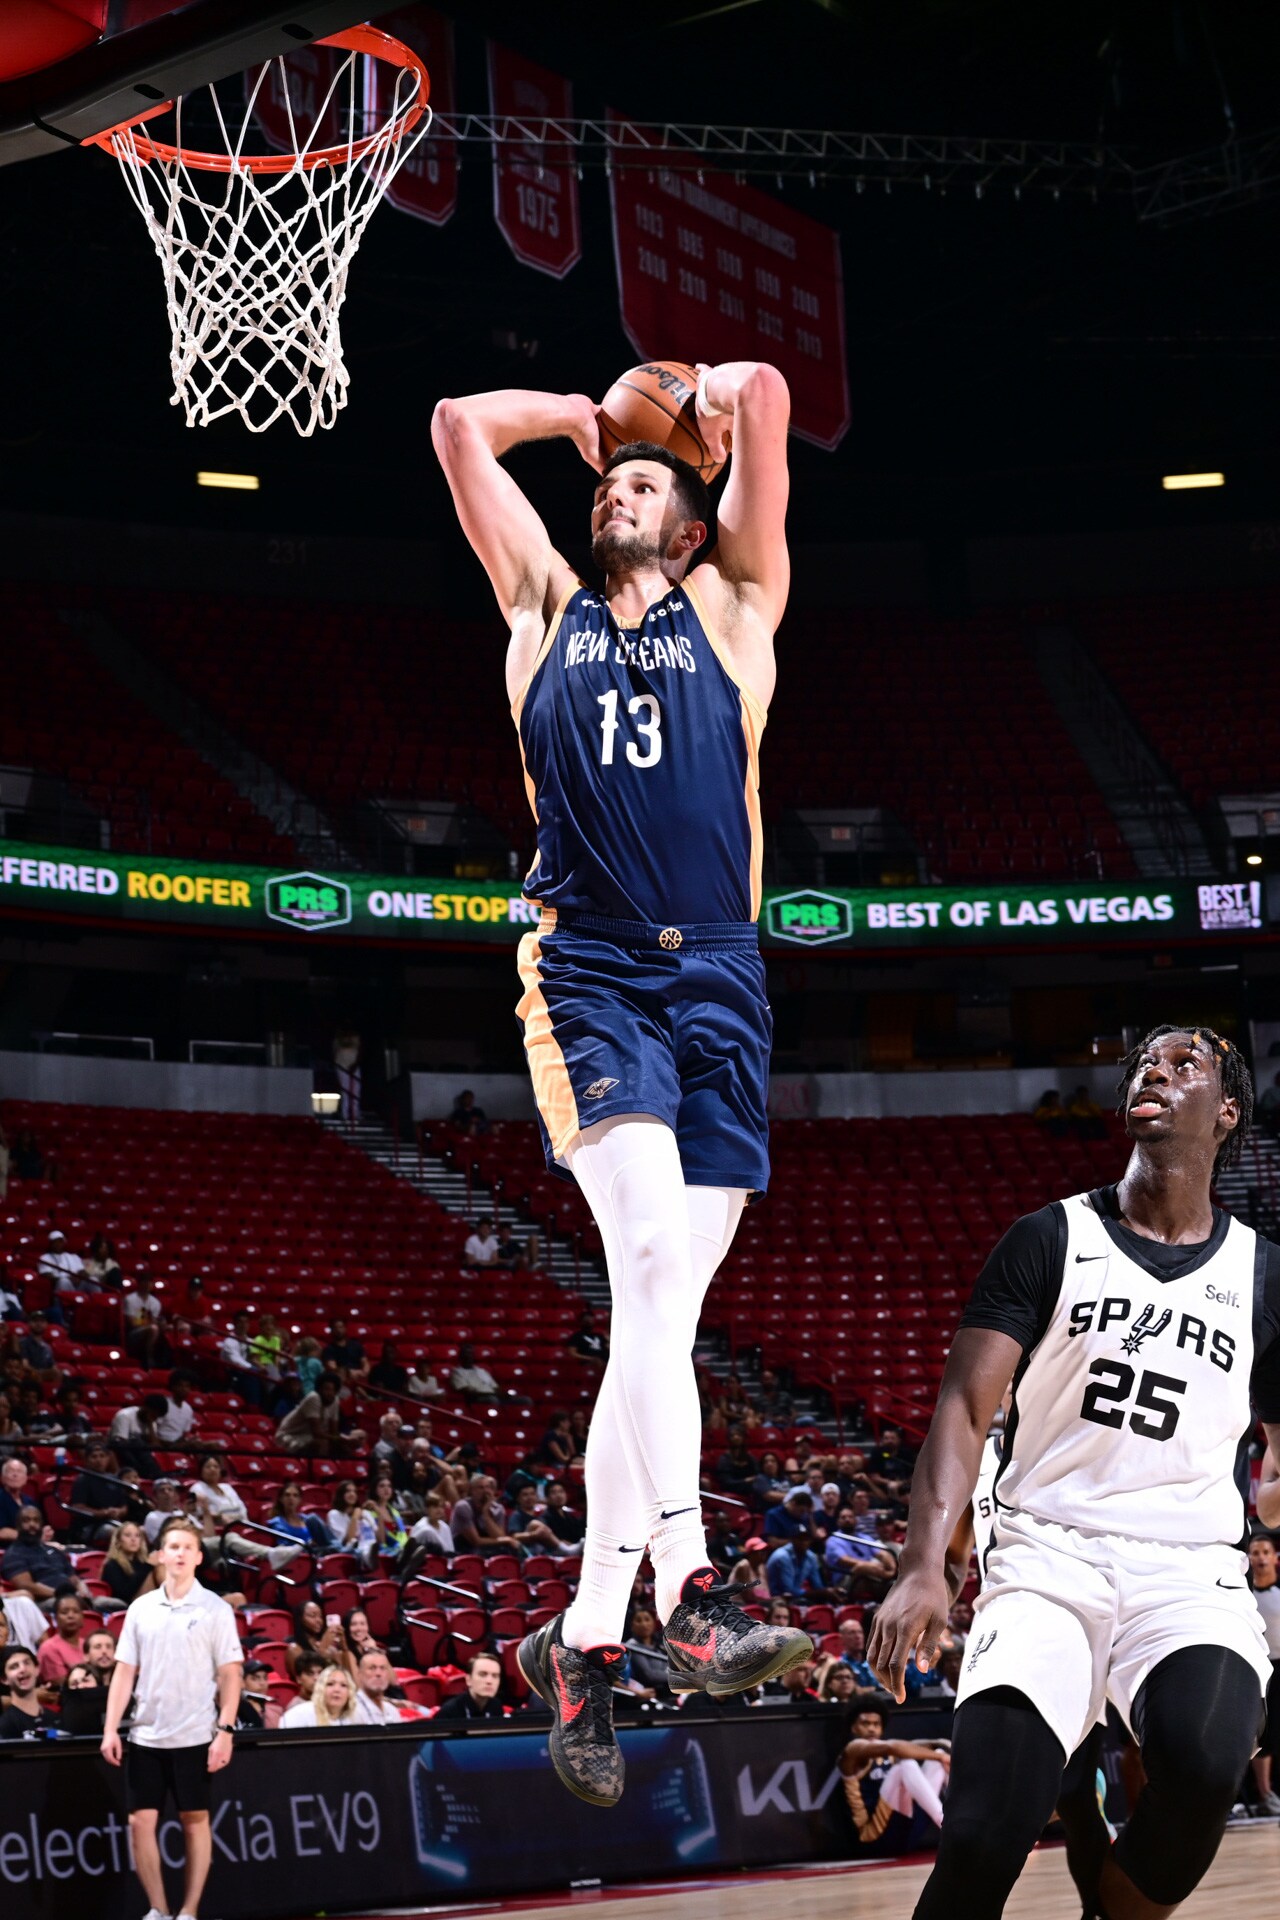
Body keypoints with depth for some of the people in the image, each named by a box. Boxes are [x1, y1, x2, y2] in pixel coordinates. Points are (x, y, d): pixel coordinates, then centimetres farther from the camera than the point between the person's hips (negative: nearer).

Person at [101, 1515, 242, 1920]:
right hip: (146, 1735, 3)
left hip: (195, 1736, -3)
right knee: (141, 1822, 1)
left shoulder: (216, 1609, -2)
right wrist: (111, 1728, 0)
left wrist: (225, 1730, -12)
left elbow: (230, 1674, -4)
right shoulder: (140, 1609, 6)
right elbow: (124, 1672, 7)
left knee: (195, 1821, 3)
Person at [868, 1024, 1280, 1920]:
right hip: (1048, 1557, -1)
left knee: (1204, 1765, -30)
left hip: (1191, 1570, 1)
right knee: (987, 1831, -19)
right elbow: (967, 1406, -2)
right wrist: (924, 1566, -17)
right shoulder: (1051, 1240, 5)